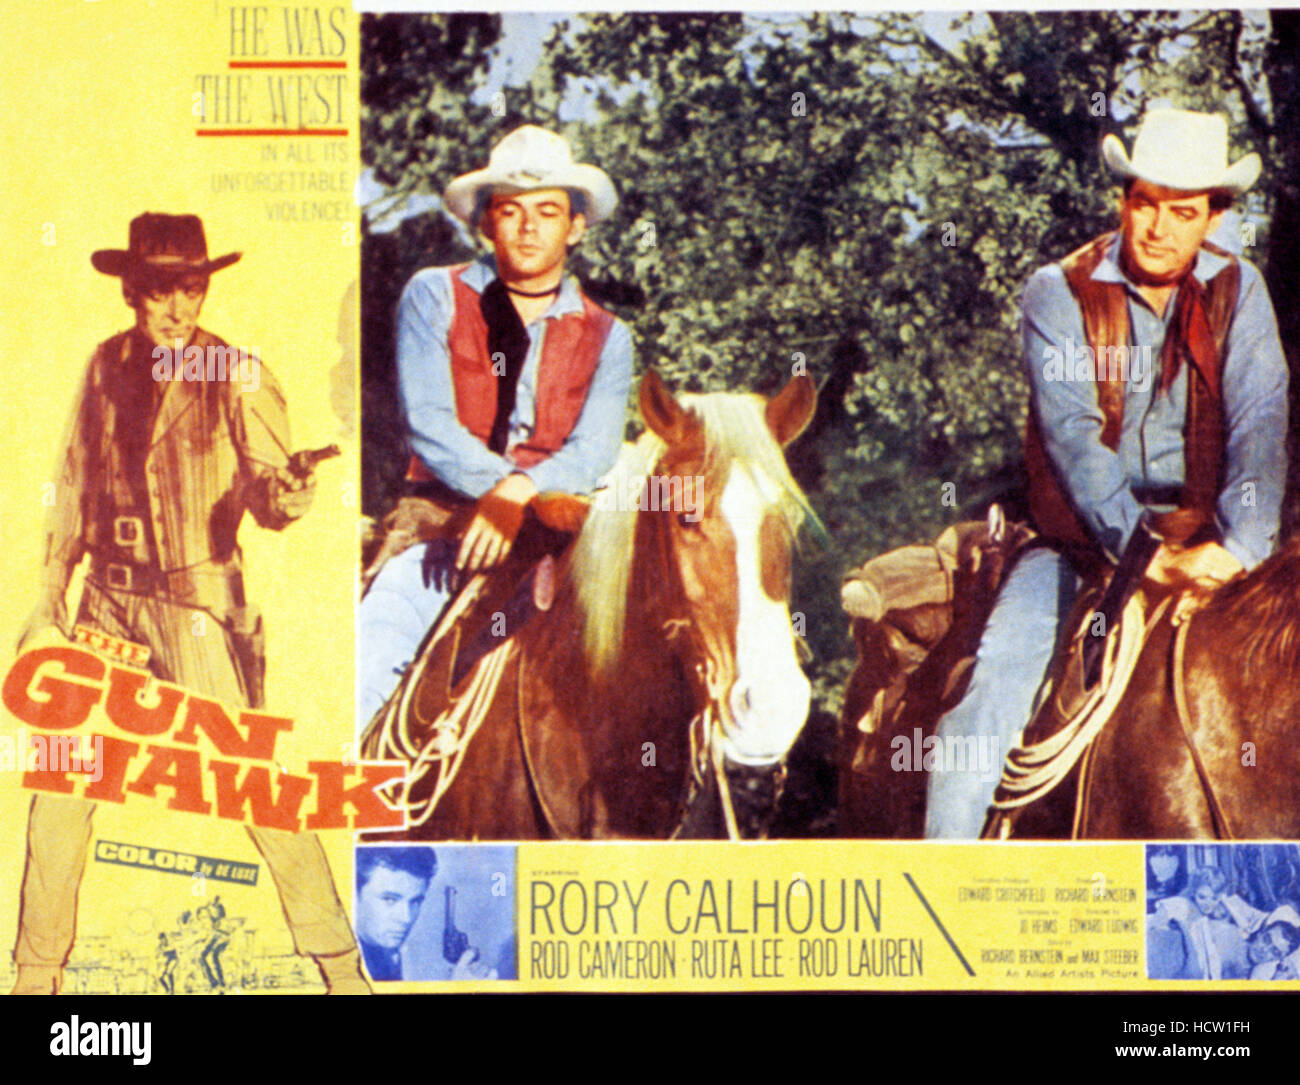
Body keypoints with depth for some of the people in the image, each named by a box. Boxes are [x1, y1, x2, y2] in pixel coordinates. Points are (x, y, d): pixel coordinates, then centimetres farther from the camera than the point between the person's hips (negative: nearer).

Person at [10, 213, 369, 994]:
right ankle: (37, 973, 19)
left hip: (198, 607, -5)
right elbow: (76, 489, 14)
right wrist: (50, 599, 14)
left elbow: (269, 495, -13)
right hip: (109, 601, 5)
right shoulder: (108, 367, 6)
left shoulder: (237, 378, -8)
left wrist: (287, 494, -36)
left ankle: (338, 963, 6)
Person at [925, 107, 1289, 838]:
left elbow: (1260, 423, -7)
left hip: (1202, 537, 2)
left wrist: (1238, 546, -24)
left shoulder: (1238, 292, 5)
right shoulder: (1058, 294, -2)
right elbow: (1071, 434, -14)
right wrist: (1138, 548, -27)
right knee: (997, 675, -21)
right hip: (1083, 538, -1)